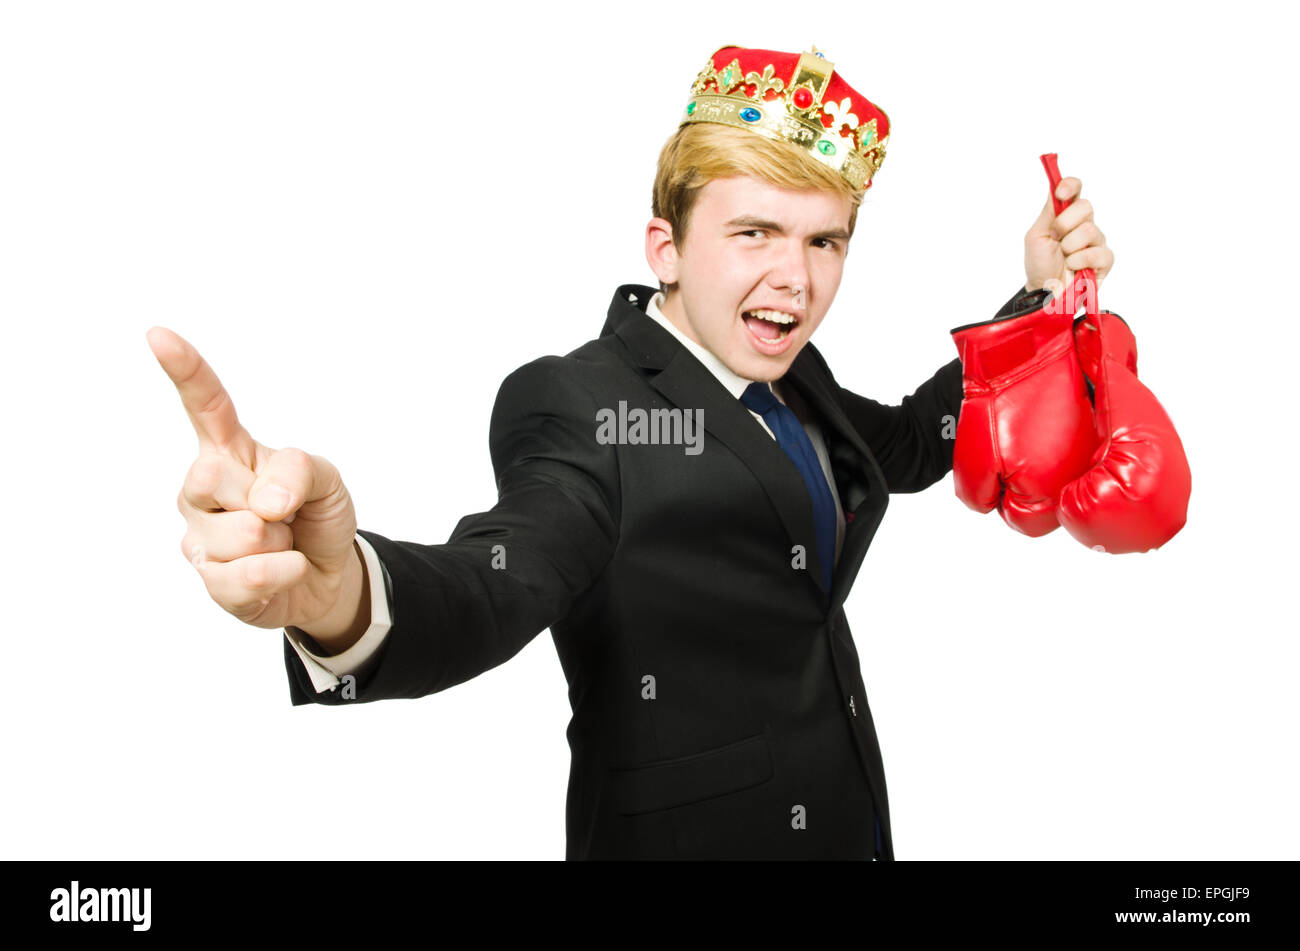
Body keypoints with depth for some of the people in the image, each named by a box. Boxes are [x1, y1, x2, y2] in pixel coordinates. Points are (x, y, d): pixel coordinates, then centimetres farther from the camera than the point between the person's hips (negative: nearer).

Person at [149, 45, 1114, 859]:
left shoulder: (792, 379, 1)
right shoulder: (581, 405, -22)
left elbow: (909, 445, 17)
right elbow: (499, 584, -38)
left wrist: (1040, 298, 8)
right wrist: (340, 593, -60)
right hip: (693, 827, -7)